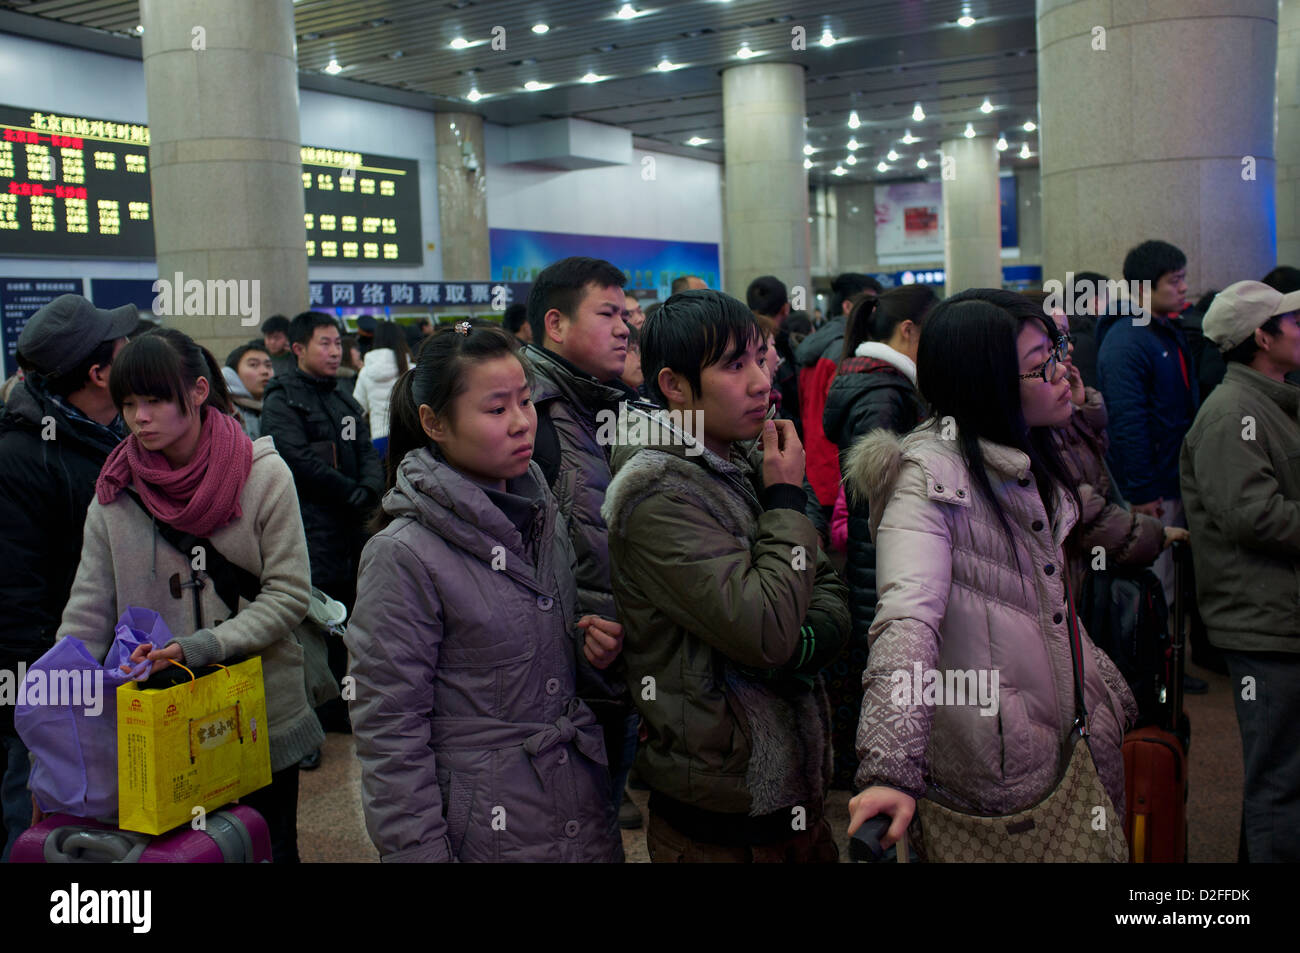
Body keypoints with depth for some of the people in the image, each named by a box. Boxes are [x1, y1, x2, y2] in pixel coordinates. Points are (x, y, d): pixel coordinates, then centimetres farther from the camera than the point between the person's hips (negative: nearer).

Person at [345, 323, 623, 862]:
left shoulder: (541, 513, 3)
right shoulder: (402, 557, -18)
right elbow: (390, 734, -15)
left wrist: (594, 641, -3)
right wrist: (419, 850, -15)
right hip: (482, 833, -6)